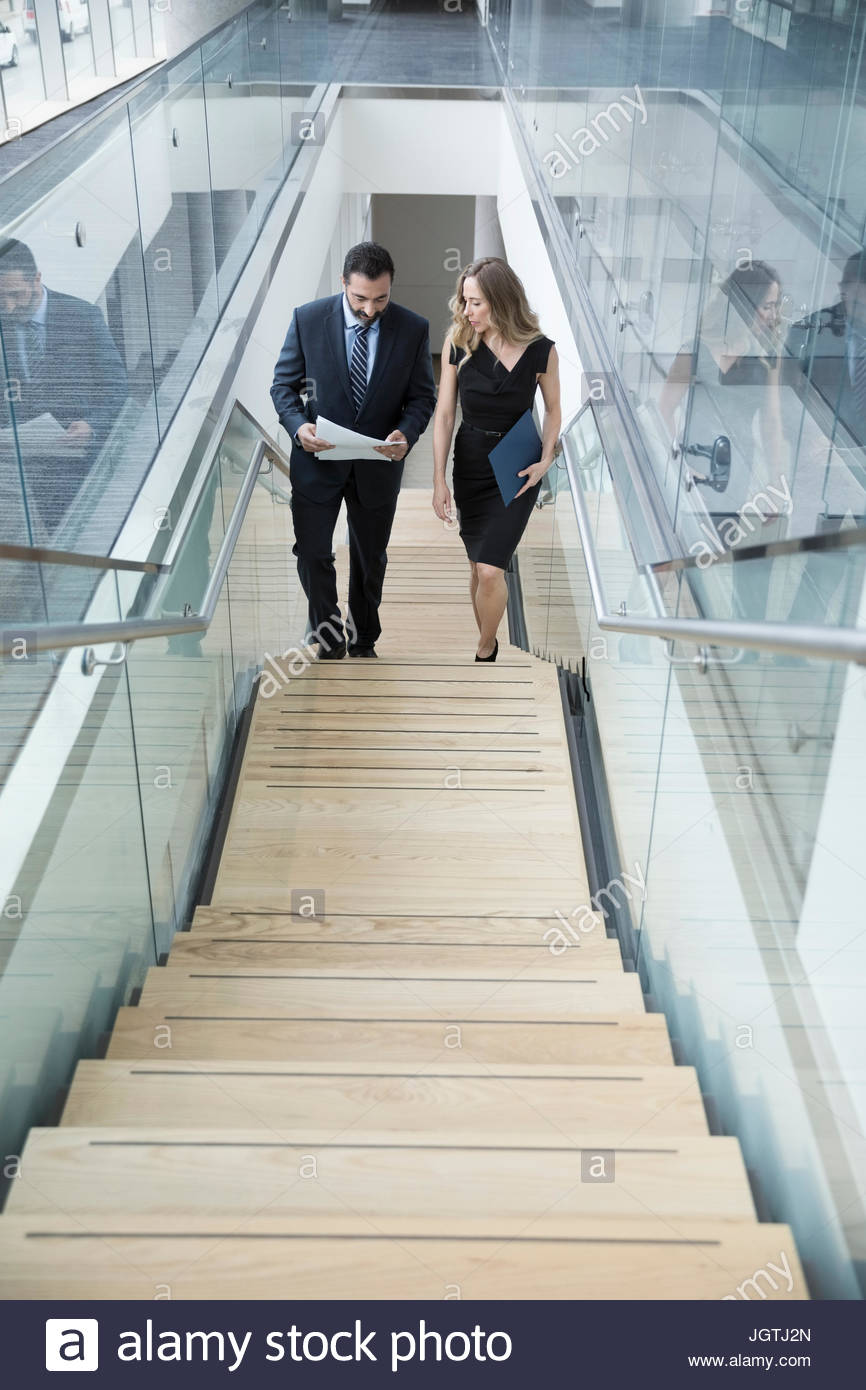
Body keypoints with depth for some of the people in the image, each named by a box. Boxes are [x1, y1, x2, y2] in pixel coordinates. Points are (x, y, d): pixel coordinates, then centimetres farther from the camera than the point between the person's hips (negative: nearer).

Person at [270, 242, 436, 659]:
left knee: (370, 560, 15)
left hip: (378, 464, 1)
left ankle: (364, 642, 34)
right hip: (317, 458, -1)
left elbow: (422, 396, -1)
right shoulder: (307, 320, -10)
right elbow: (283, 385, -2)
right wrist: (298, 425, -23)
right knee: (312, 555, 0)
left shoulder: (413, 329, -8)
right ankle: (330, 643, 20)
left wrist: (406, 433, -22)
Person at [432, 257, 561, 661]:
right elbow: (444, 413, -5)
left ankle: (484, 651, 11)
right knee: (476, 564, 11)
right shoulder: (457, 341, -9)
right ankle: (487, 641, 30)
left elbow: (553, 409, 4)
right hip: (470, 462, 2)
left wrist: (545, 459, -10)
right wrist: (438, 480, -8)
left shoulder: (540, 350, -12)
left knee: (490, 570, -11)